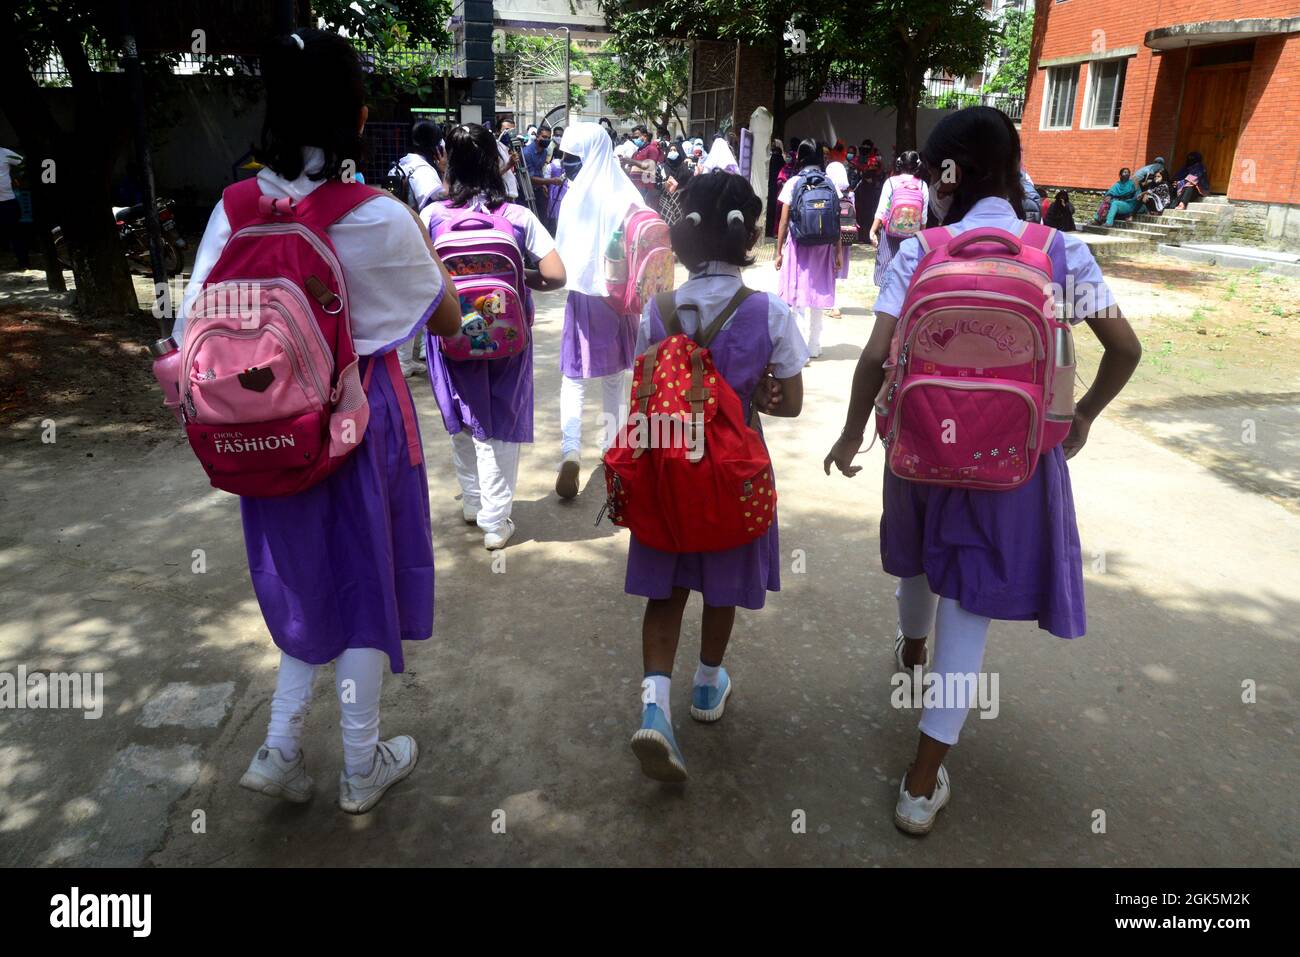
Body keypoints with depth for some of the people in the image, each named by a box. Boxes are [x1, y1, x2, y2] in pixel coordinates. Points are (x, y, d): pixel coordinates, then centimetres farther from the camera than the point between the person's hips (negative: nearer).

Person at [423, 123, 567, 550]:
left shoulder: (433, 215, -11)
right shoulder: (519, 216, -11)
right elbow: (555, 276, -14)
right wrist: (518, 281, 4)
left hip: (453, 334, 1)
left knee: (463, 419, 21)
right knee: (499, 423, 11)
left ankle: (472, 501, 36)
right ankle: (495, 520, 15)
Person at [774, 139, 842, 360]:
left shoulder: (793, 183, -4)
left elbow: (784, 221, -5)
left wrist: (779, 251, 1)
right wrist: (838, 251, 8)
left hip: (798, 244, -3)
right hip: (823, 246, 3)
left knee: (799, 299, 0)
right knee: (817, 294, 13)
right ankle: (814, 346, 21)